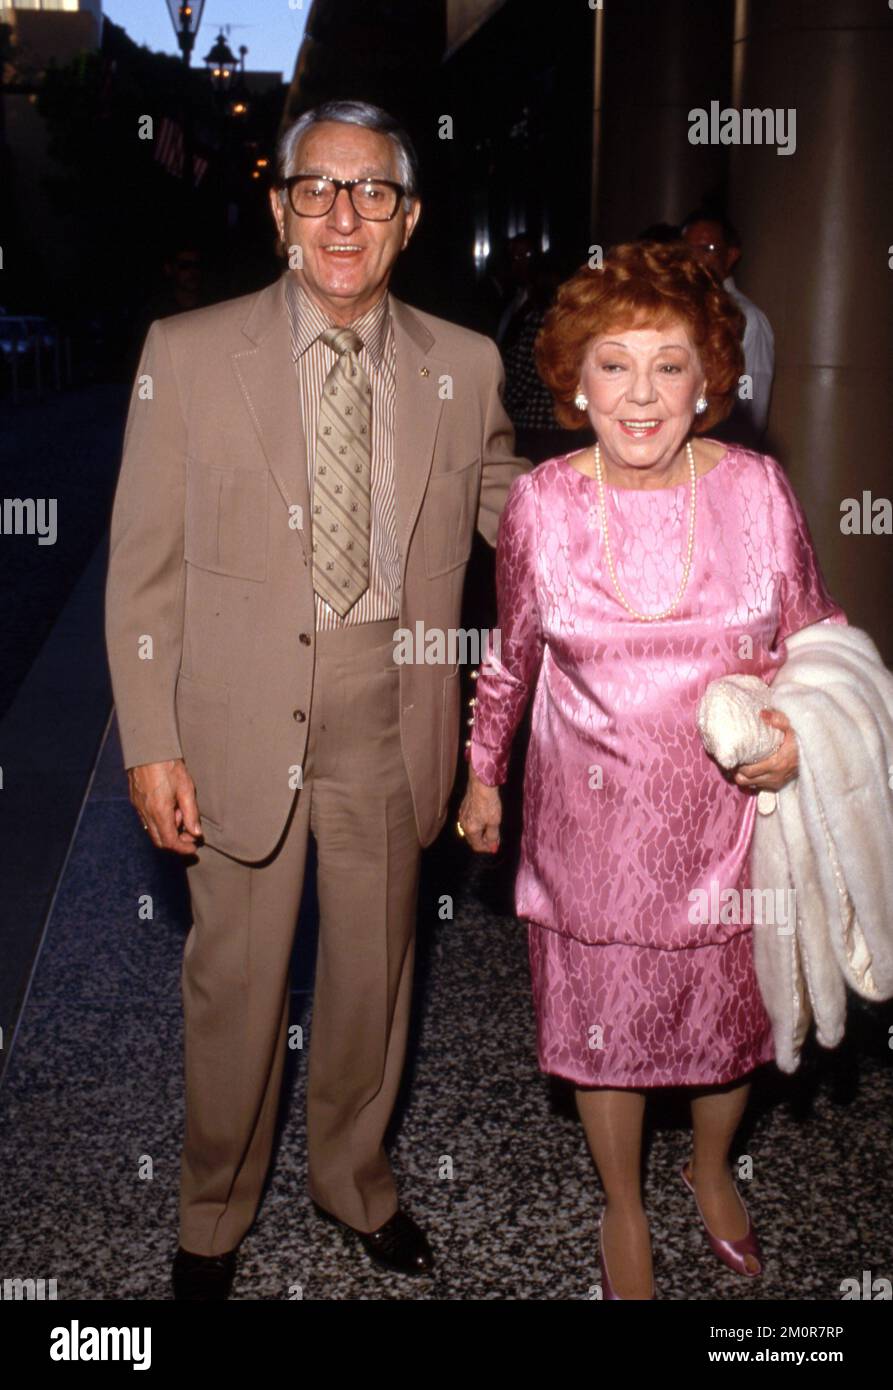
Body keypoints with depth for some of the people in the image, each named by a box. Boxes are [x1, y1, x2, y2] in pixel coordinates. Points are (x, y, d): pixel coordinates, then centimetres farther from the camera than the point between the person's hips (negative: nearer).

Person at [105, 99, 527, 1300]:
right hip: (243, 719, -2)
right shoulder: (189, 353, -6)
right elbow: (144, 568, -5)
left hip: (391, 720, 2)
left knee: (376, 970, 18)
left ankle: (356, 1179, 45)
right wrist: (151, 746, -9)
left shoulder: (466, 368, 0)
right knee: (235, 980, 13)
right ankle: (215, 1213, 39)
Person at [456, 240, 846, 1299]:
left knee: (729, 1010, 20)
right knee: (603, 1018, 16)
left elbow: (817, 636, 2)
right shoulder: (538, 503, -10)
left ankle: (712, 1170, 53)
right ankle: (623, 1210, 45)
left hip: (729, 814, 1)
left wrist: (800, 731, -17)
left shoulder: (756, 488, -11)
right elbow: (511, 653, 5)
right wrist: (482, 774, 13)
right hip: (593, 820, 0)